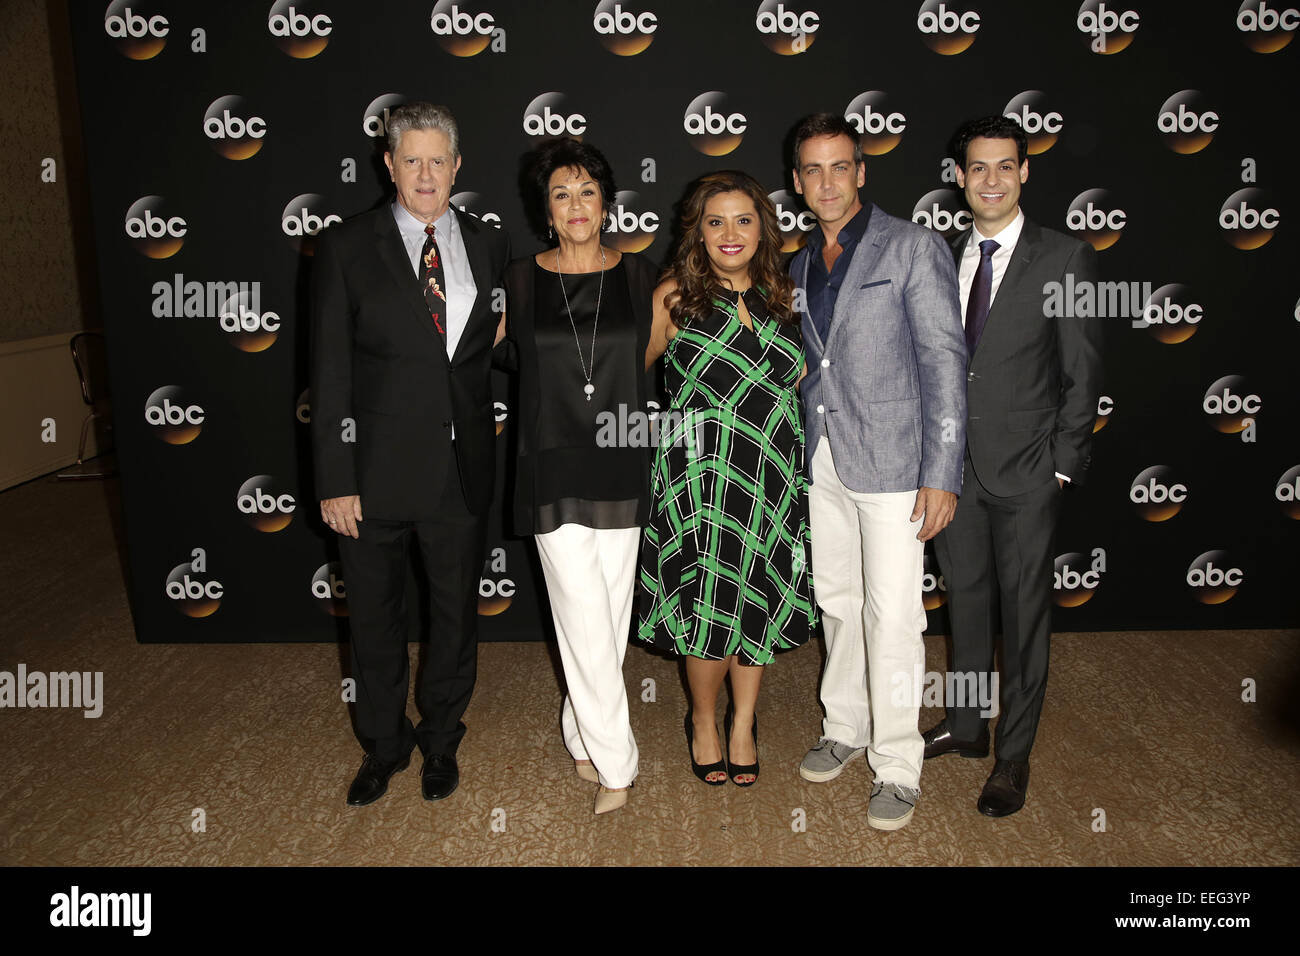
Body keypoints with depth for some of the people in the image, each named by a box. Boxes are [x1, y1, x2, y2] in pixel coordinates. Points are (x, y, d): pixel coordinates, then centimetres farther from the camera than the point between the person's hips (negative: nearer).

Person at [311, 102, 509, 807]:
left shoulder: (487, 247, 5)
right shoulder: (347, 246, -4)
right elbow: (330, 372, -7)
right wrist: (334, 480, -10)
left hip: (463, 470, 2)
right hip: (377, 470, -2)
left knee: (456, 612, 15)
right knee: (375, 617, 13)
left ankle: (440, 739, 38)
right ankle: (382, 746, 36)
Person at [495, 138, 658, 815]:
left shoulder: (638, 274, 4)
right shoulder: (521, 278, 1)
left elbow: (649, 356, 12)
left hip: (621, 465, 2)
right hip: (554, 468, -1)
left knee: (611, 612, 8)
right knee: (585, 618, -4)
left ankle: (581, 731, 29)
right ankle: (615, 762, 9)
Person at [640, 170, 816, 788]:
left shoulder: (783, 298, 9)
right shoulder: (674, 297, -1)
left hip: (773, 477, 4)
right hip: (700, 476, -3)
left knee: (760, 602, 10)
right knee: (711, 605, 0)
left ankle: (743, 723, 30)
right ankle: (703, 720, 26)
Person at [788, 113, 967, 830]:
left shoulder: (913, 247, -5)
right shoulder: (802, 263, 13)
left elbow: (944, 362, -9)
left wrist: (942, 474, -15)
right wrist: (801, 454, 10)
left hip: (891, 460, -6)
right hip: (824, 461, 6)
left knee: (891, 615, -3)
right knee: (837, 602, 15)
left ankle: (896, 766, 11)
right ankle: (845, 726, 32)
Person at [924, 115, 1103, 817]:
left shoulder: (1064, 258, -4)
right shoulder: (943, 261, 9)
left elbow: (1083, 373, -4)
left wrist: (1063, 464, -8)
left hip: (1024, 471, -4)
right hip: (954, 467, 4)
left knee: (1024, 612, 4)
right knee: (965, 600, 15)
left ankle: (1014, 754, 19)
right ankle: (966, 726, 32)